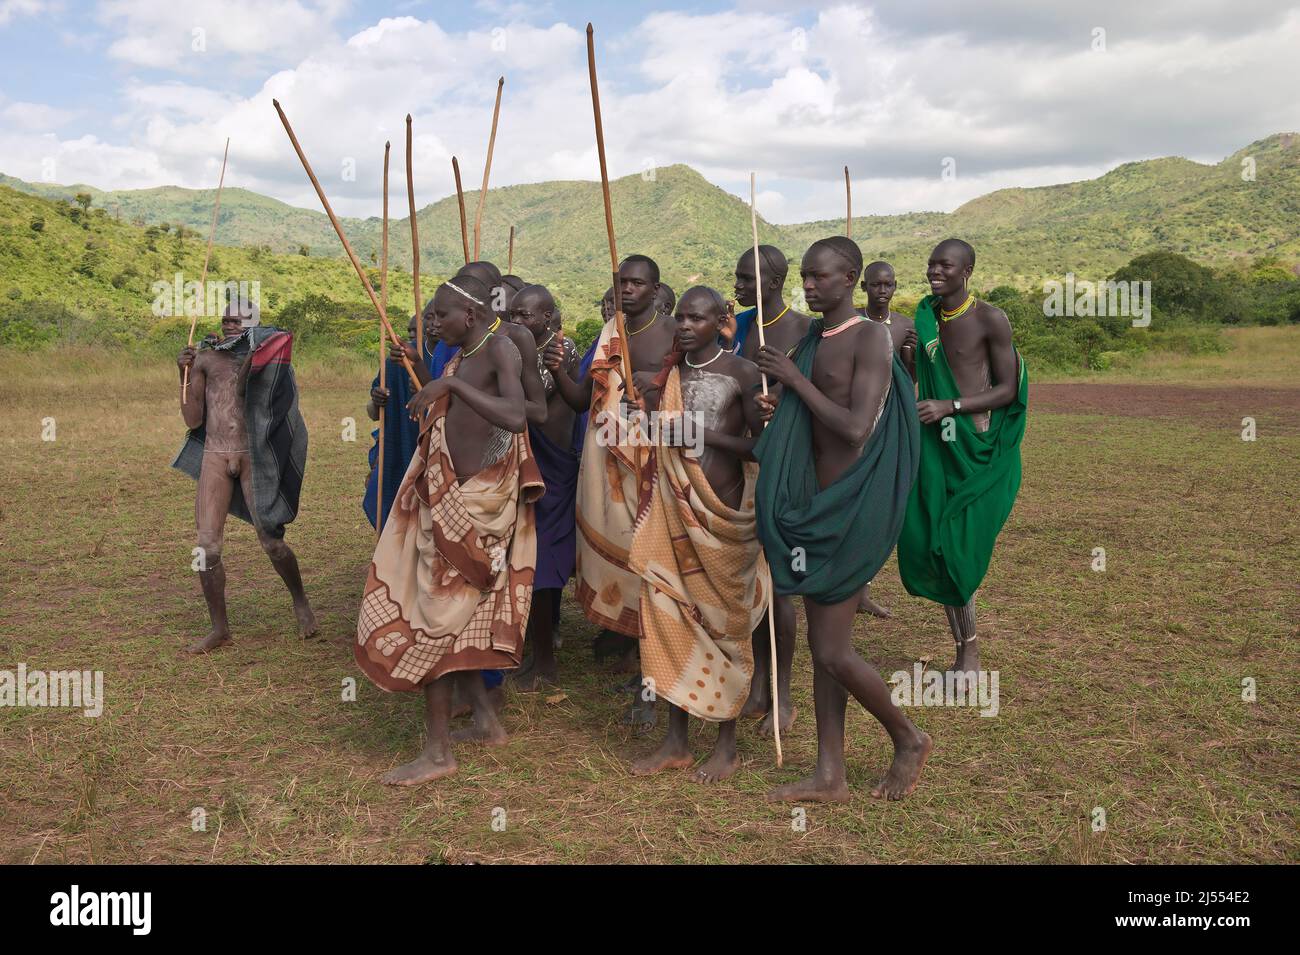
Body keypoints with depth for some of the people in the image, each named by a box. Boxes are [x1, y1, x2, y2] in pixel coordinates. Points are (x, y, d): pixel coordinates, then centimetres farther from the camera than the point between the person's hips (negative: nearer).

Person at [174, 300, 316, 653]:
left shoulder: (265, 357, 3)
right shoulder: (205, 358, 8)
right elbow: (193, 419, 5)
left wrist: (250, 353, -20)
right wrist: (184, 375, -4)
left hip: (253, 456, -2)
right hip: (215, 458, 2)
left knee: (271, 541, 1)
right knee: (207, 546, -2)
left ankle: (300, 600, 29)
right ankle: (220, 628, 13)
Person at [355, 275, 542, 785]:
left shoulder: (500, 349, -14)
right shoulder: (460, 358, 11)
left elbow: (516, 417, -32)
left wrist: (451, 384, -31)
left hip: (477, 502, -9)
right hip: (446, 498, 9)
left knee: (435, 618, -3)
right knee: (453, 615, 16)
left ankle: (438, 752, 7)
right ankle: (486, 719, 30)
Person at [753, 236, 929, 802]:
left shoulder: (871, 338, -12)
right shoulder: (811, 340, 12)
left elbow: (856, 428, -22)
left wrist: (794, 379, -16)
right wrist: (775, 408, 2)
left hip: (852, 510, -8)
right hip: (815, 505, 8)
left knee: (833, 652, -5)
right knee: (821, 648, 11)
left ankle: (908, 739, 20)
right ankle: (830, 777, 21)